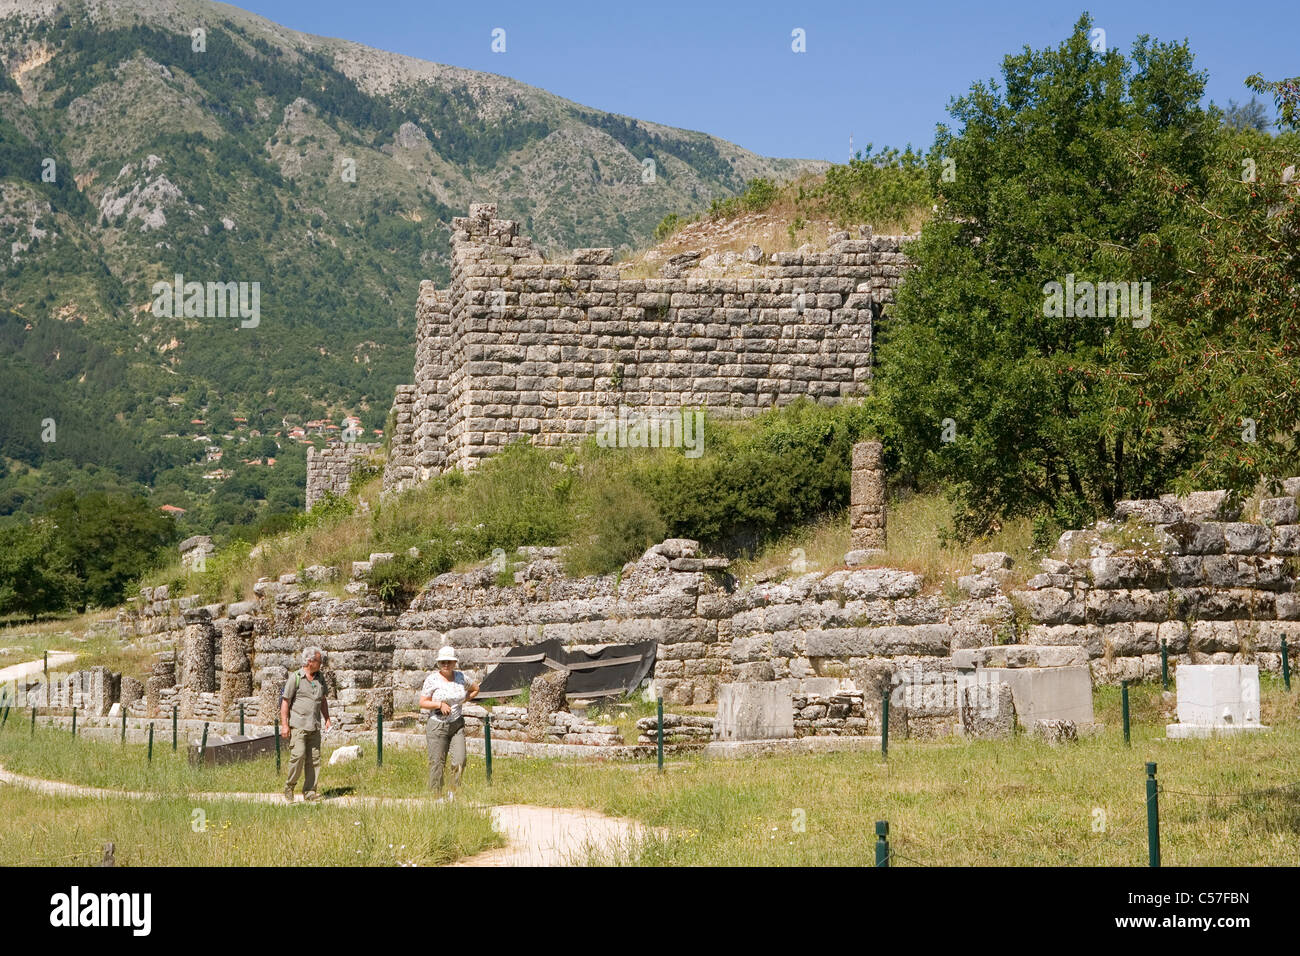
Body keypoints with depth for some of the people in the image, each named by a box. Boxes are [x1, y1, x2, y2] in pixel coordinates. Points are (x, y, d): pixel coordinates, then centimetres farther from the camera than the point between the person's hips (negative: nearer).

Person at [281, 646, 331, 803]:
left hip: (314, 726, 6)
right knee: (298, 756, -15)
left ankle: (309, 793, 5)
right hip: (297, 725, -6)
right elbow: (285, 701, -6)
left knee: (314, 759, 1)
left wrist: (327, 719, 16)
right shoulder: (295, 678, -5)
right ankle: (289, 786, 3)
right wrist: (284, 725, -11)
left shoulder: (320, 678, 14)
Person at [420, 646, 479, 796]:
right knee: (437, 763, -3)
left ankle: (454, 793, 12)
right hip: (437, 726, -3)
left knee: (460, 761, -5)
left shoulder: (460, 677, 5)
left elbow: (475, 689, 22)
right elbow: (422, 703, -6)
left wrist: (462, 701, 7)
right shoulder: (432, 680, -7)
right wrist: (440, 704, -21)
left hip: (457, 725, 3)